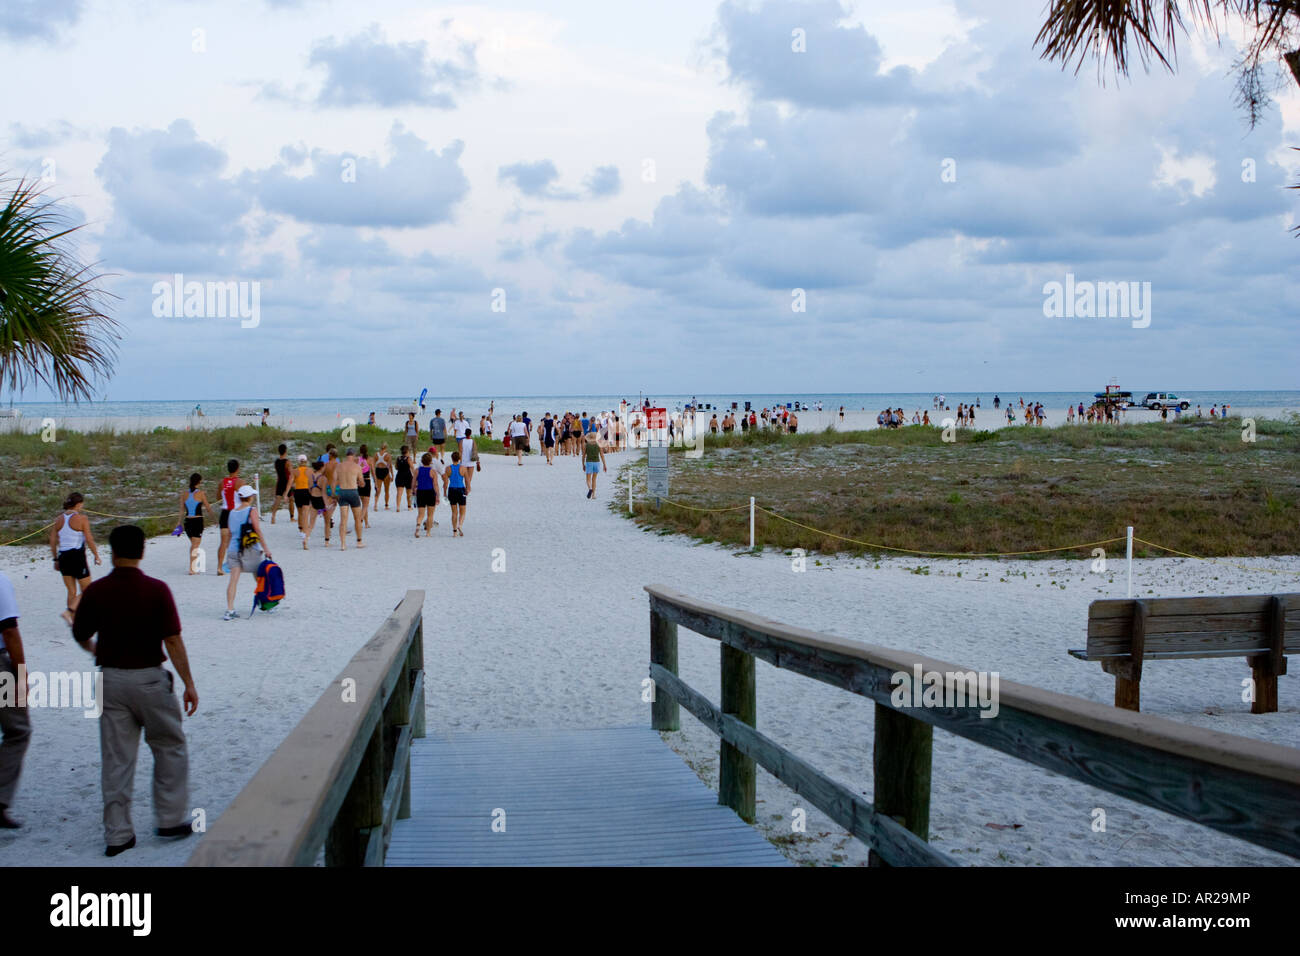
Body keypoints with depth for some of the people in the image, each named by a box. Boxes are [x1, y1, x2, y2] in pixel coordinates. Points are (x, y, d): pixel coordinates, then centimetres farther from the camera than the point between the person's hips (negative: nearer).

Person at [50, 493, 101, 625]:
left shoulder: (59, 520, 7)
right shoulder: (82, 519, -10)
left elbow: (52, 542, 9)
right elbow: (89, 540, -10)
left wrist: (56, 559, 17)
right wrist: (96, 555, 2)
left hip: (63, 556, 6)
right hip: (77, 556, -6)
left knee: (71, 592, 15)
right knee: (87, 591, 5)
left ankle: (73, 619, 14)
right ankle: (69, 611, -14)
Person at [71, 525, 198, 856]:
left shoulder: (96, 591, -3)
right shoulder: (157, 590, -12)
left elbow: (81, 635, 10)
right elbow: (173, 641, -13)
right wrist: (189, 683, -7)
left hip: (110, 678, 3)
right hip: (149, 677, -3)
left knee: (115, 758, 8)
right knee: (170, 748, 15)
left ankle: (117, 834, 11)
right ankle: (171, 819, 18)